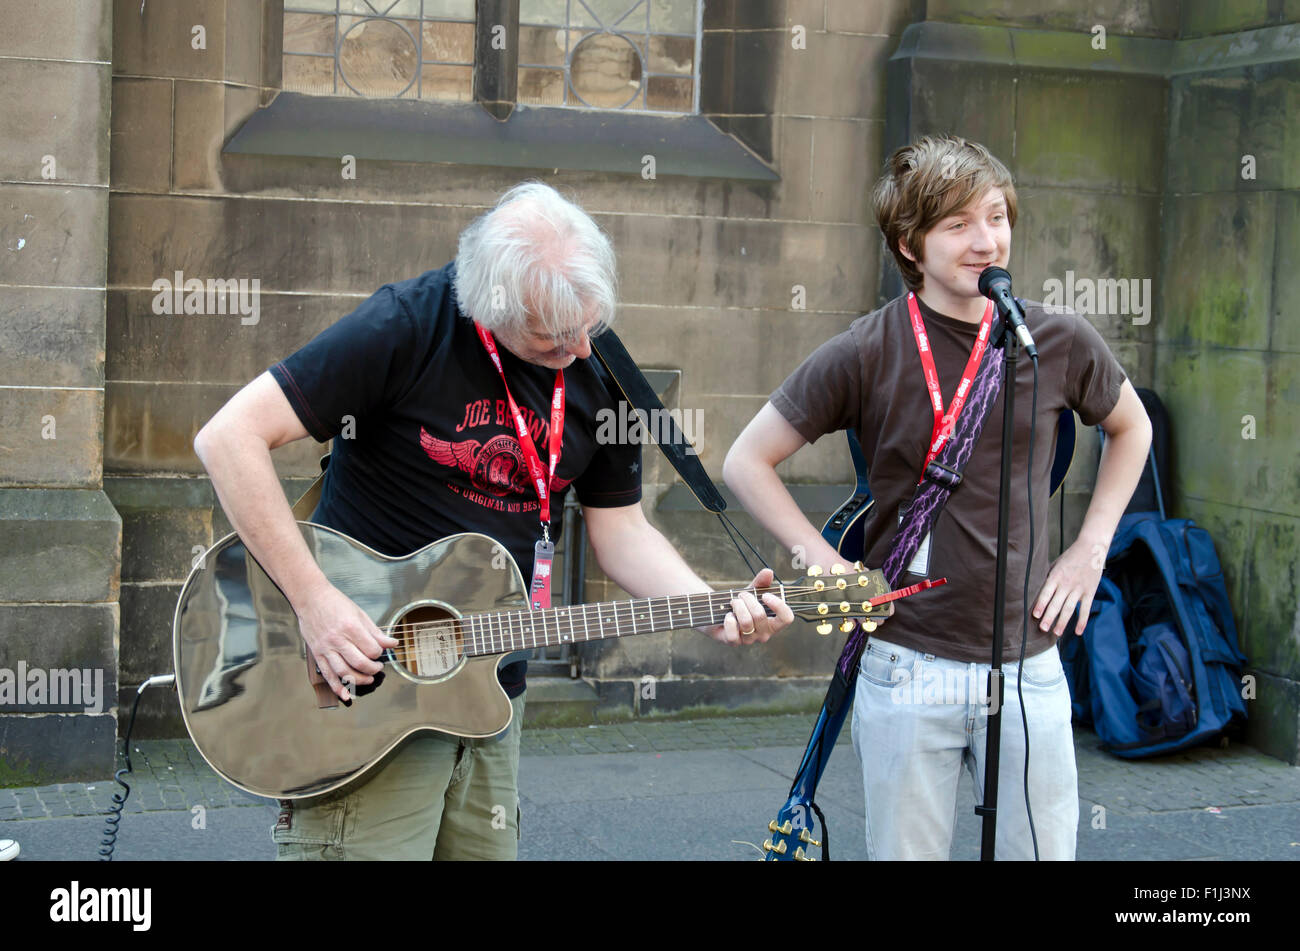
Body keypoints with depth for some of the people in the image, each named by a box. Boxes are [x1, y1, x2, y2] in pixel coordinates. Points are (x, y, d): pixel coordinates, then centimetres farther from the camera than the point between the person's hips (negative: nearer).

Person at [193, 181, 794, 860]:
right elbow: (229, 437, -20)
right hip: (363, 687, -6)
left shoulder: (596, 370, 3)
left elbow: (619, 528, 11)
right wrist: (314, 600, -24)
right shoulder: (409, 327, -16)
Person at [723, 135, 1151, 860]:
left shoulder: (1060, 341, 0)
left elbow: (1131, 427, 20)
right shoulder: (867, 353, -8)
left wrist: (1090, 549, 10)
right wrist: (831, 567, -6)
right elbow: (747, 462, 0)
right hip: (909, 670, -2)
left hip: (1029, 667, 2)